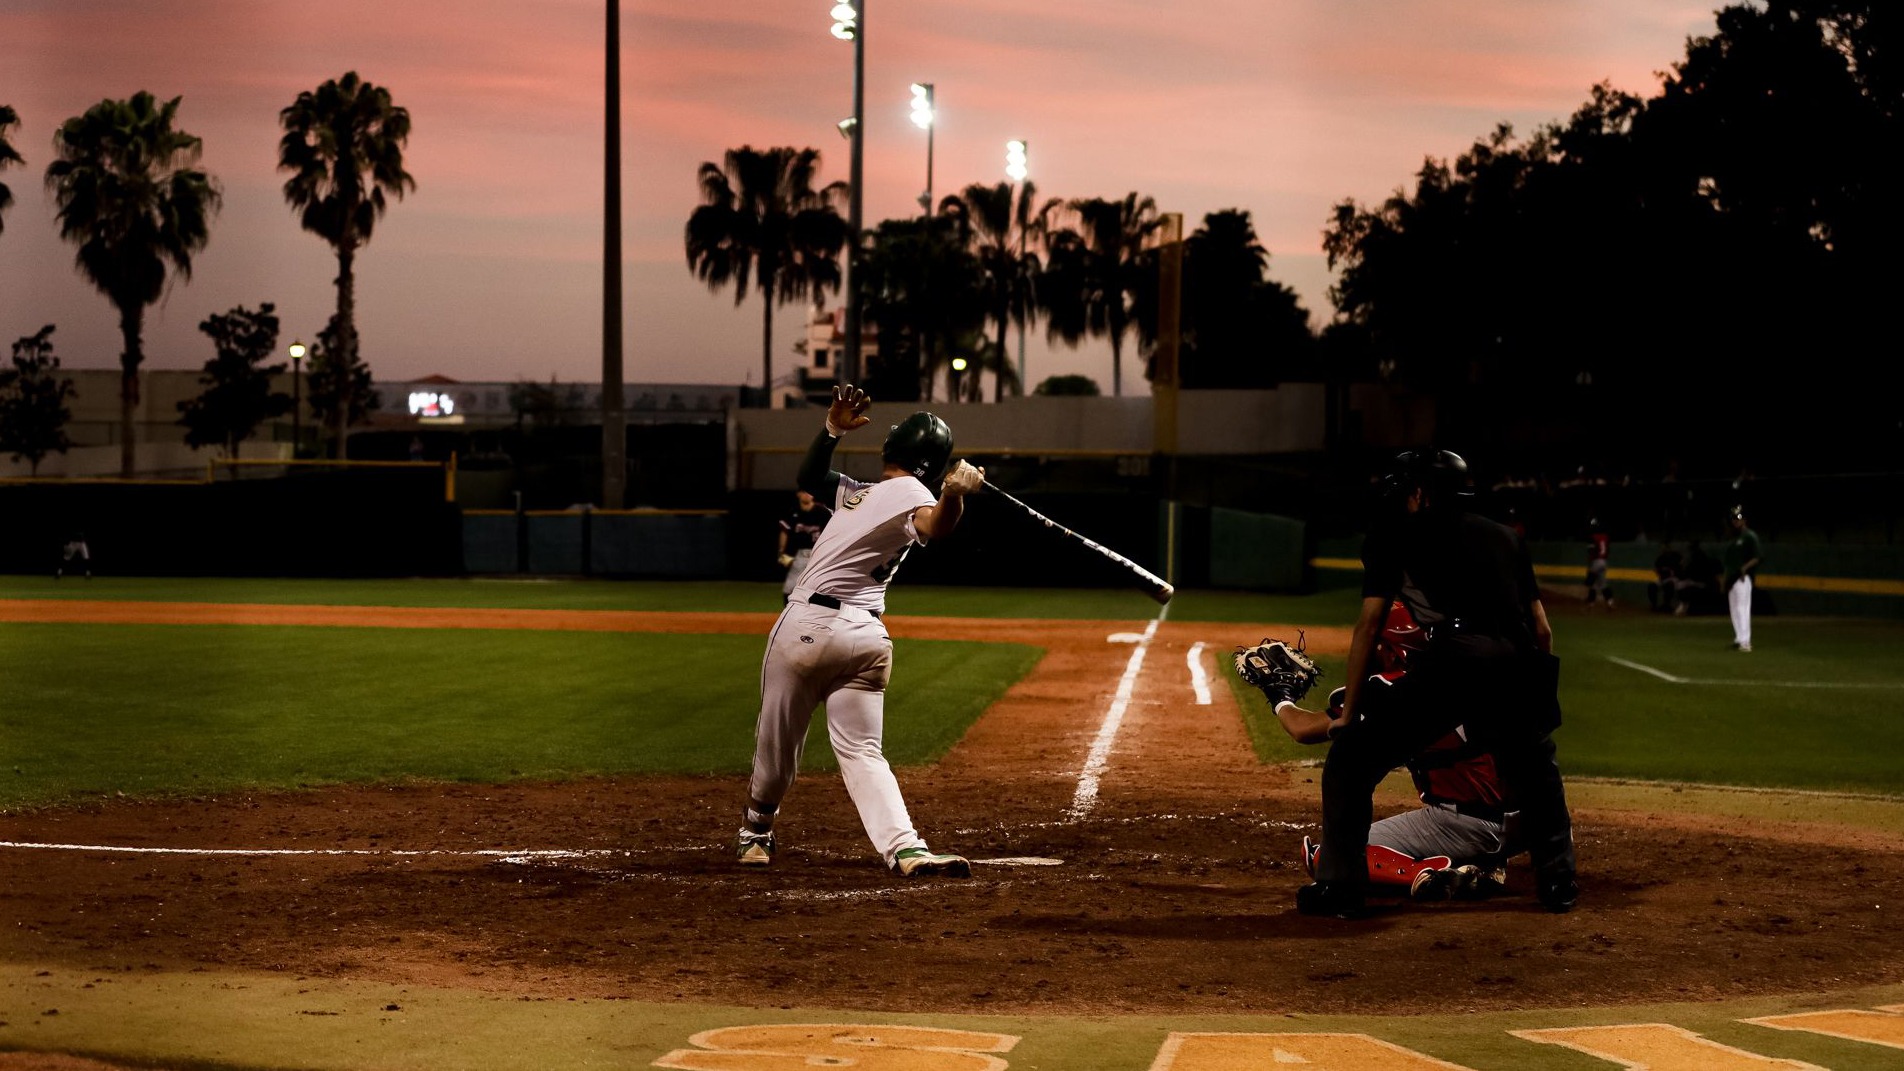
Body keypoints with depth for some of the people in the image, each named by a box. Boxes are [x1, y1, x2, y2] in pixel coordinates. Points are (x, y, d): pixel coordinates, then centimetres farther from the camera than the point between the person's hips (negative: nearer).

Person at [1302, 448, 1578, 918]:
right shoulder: (1504, 536, 31)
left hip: (1451, 658, -5)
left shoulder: (1398, 532, 20)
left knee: (1351, 753, 8)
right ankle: (1558, 879, 24)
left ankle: (1339, 885, -1)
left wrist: (1349, 711, 15)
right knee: (1537, 771, 33)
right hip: (1517, 664, 5)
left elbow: (1369, 623, 13)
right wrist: (1532, 697, 39)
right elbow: (1542, 630, 26)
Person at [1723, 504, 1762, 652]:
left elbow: (1756, 558, -13)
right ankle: (1738, 639, 16)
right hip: (1731, 577, 9)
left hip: (1743, 577, -9)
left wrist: (1744, 568, -26)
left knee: (1743, 608, -12)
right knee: (1734, 609, 10)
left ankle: (1745, 641, -15)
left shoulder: (1750, 536, -7)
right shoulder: (1733, 537, 18)